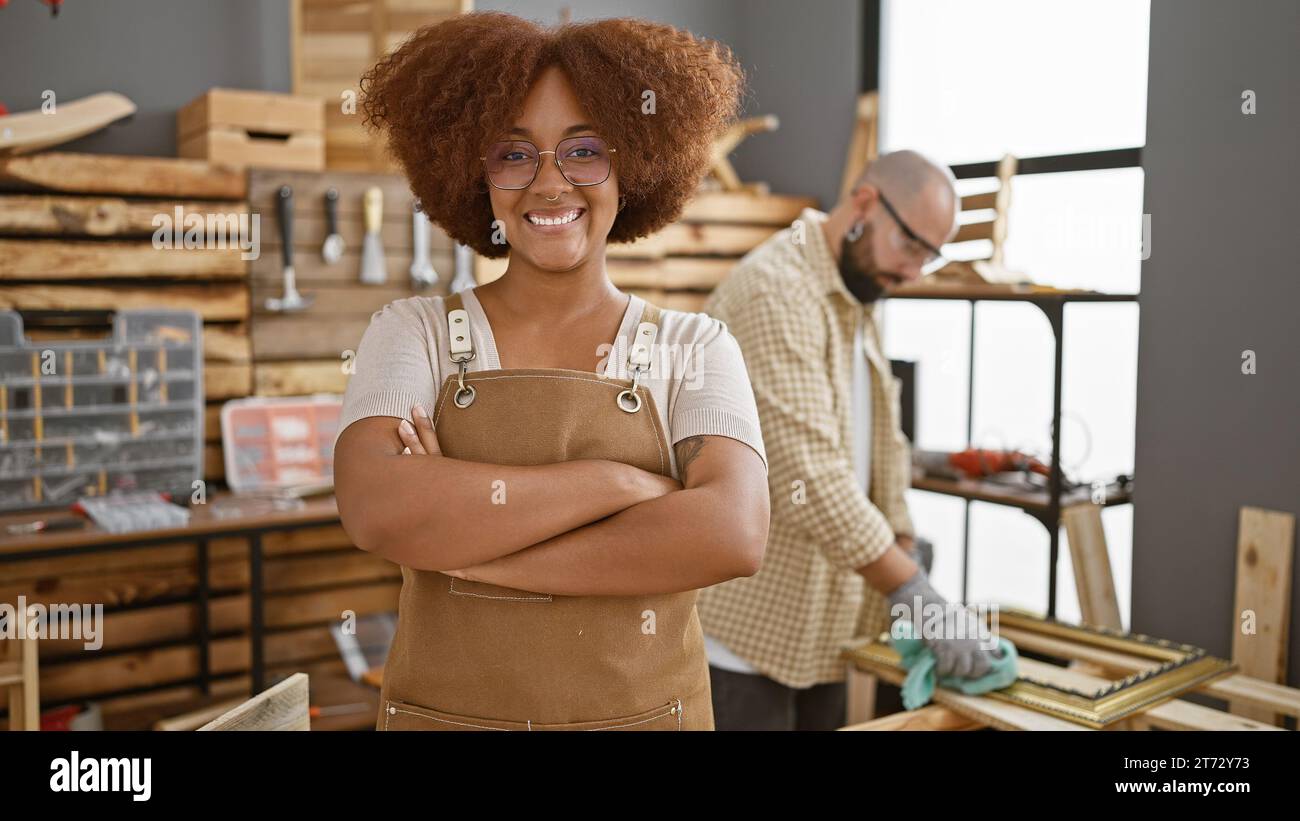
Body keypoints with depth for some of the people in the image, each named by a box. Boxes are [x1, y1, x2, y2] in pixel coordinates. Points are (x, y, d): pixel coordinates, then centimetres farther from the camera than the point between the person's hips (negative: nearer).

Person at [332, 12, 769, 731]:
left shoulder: (694, 347, -4)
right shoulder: (412, 332, -4)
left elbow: (734, 534, -21)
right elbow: (375, 509, -21)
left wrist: (462, 546, -21)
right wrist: (614, 482, -21)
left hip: (648, 710, 0)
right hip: (442, 711, 0)